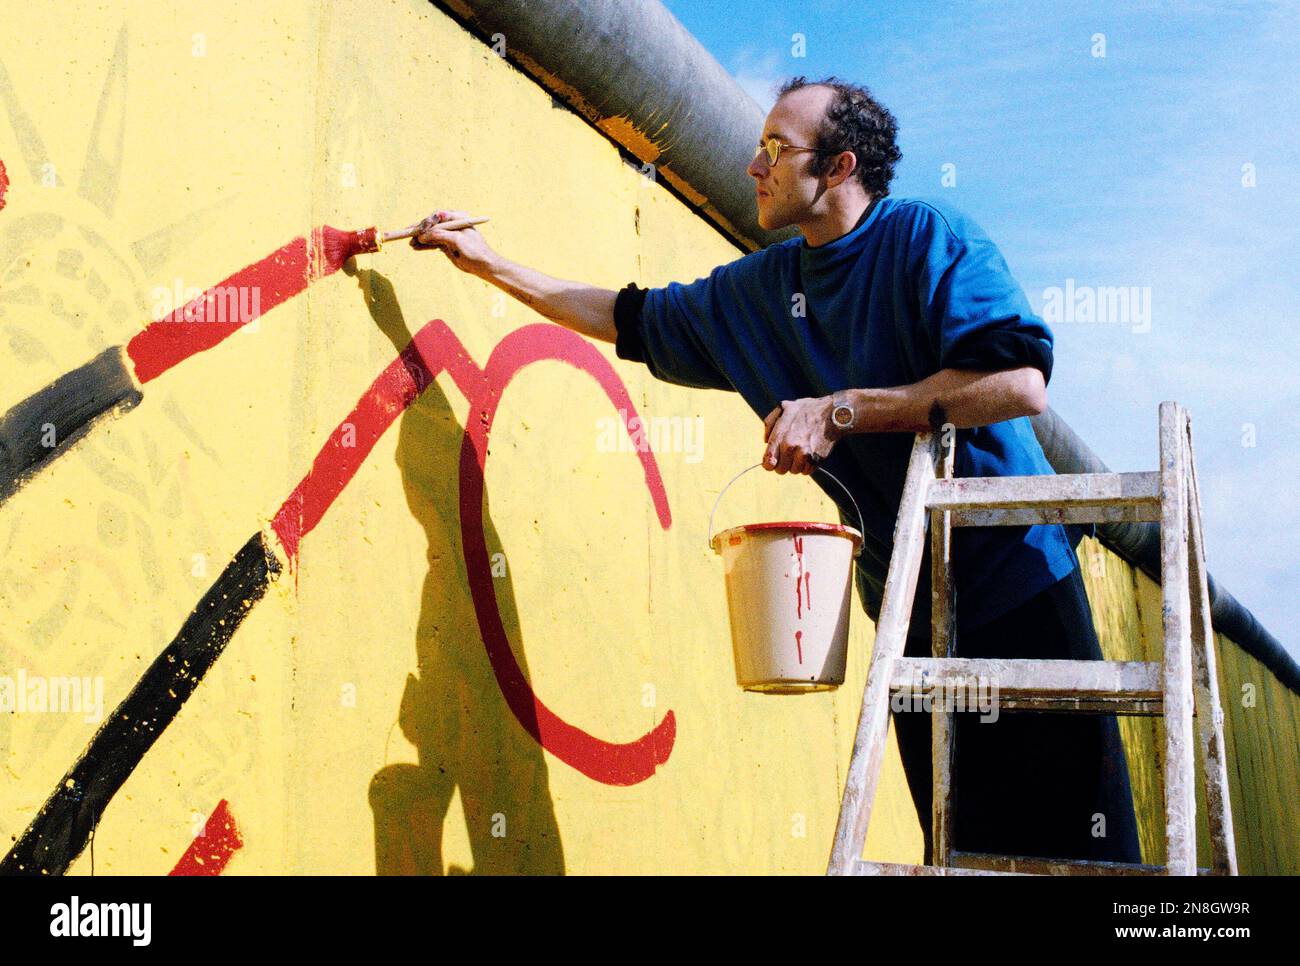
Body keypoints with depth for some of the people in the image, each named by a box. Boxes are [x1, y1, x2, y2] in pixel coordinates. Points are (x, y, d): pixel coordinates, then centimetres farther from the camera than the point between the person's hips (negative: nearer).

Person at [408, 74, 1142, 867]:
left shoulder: (929, 235, -10)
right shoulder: (760, 289, 9)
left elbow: (1021, 384, -23)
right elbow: (632, 319, 21)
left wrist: (840, 411, -23)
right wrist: (492, 265, 22)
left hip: (1017, 581, -5)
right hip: (912, 605, 6)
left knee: (1073, 841, -3)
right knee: (957, 845, 9)